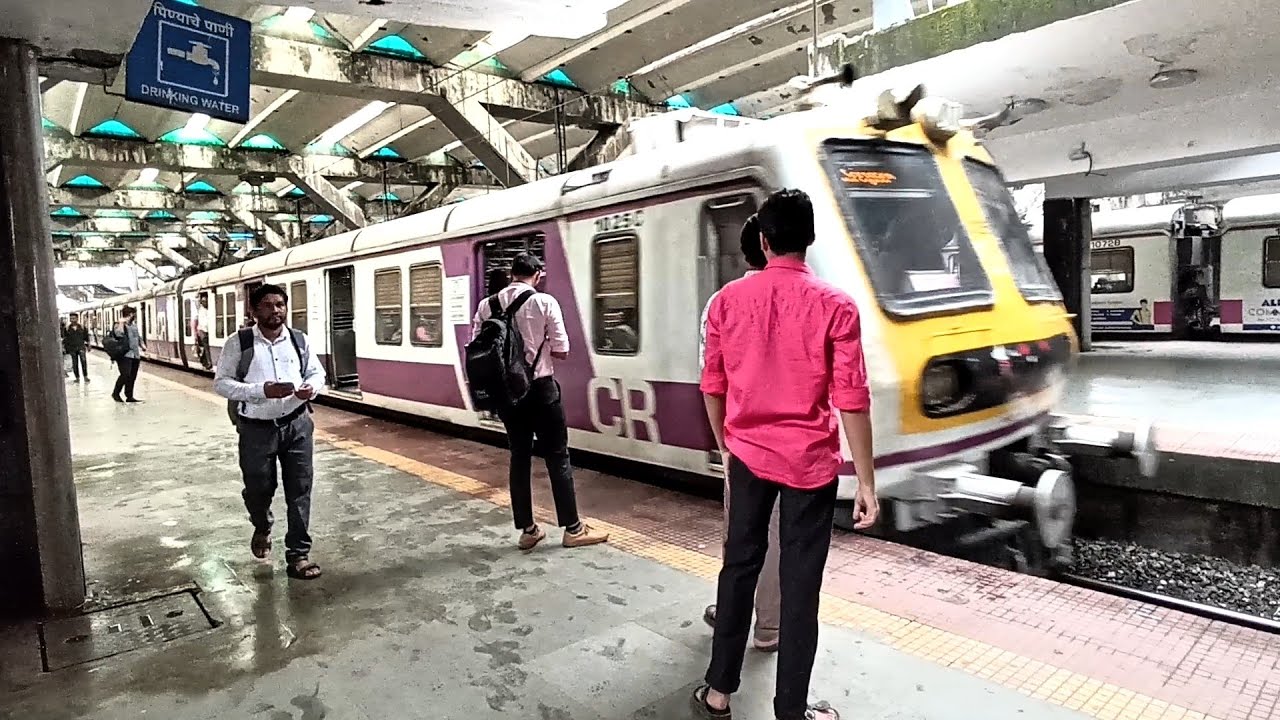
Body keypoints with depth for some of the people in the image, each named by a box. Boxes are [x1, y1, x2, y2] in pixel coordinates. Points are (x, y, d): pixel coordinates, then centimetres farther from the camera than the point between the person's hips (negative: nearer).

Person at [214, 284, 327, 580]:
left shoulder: (300, 340, 3)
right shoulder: (238, 342, -6)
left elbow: (317, 372, 12)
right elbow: (221, 383, -7)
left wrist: (312, 387, -12)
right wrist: (262, 390, -21)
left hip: (297, 424, 2)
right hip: (257, 428, -1)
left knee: (300, 490, 2)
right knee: (258, 489, 13)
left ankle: (298, 554, 14)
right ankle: (262, 529, 47)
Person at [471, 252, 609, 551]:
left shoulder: (487, 305, 1)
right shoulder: (544, 302, -10)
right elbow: (561, 351, -10)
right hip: (540, 389, -4)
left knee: (519, 458, 13)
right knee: (557, 457, 6)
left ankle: (527, 530, 20)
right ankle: (572, 529, 14)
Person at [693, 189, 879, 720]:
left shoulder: (727, 301, -2)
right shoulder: (835, 306, -10)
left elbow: (713, 388, 5)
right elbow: (851, 401, -11)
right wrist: (866, 482, -4)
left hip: (748, 455, 3)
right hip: (810, 462, -2)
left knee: (739, 567, 15)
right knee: (800, 584, 8)